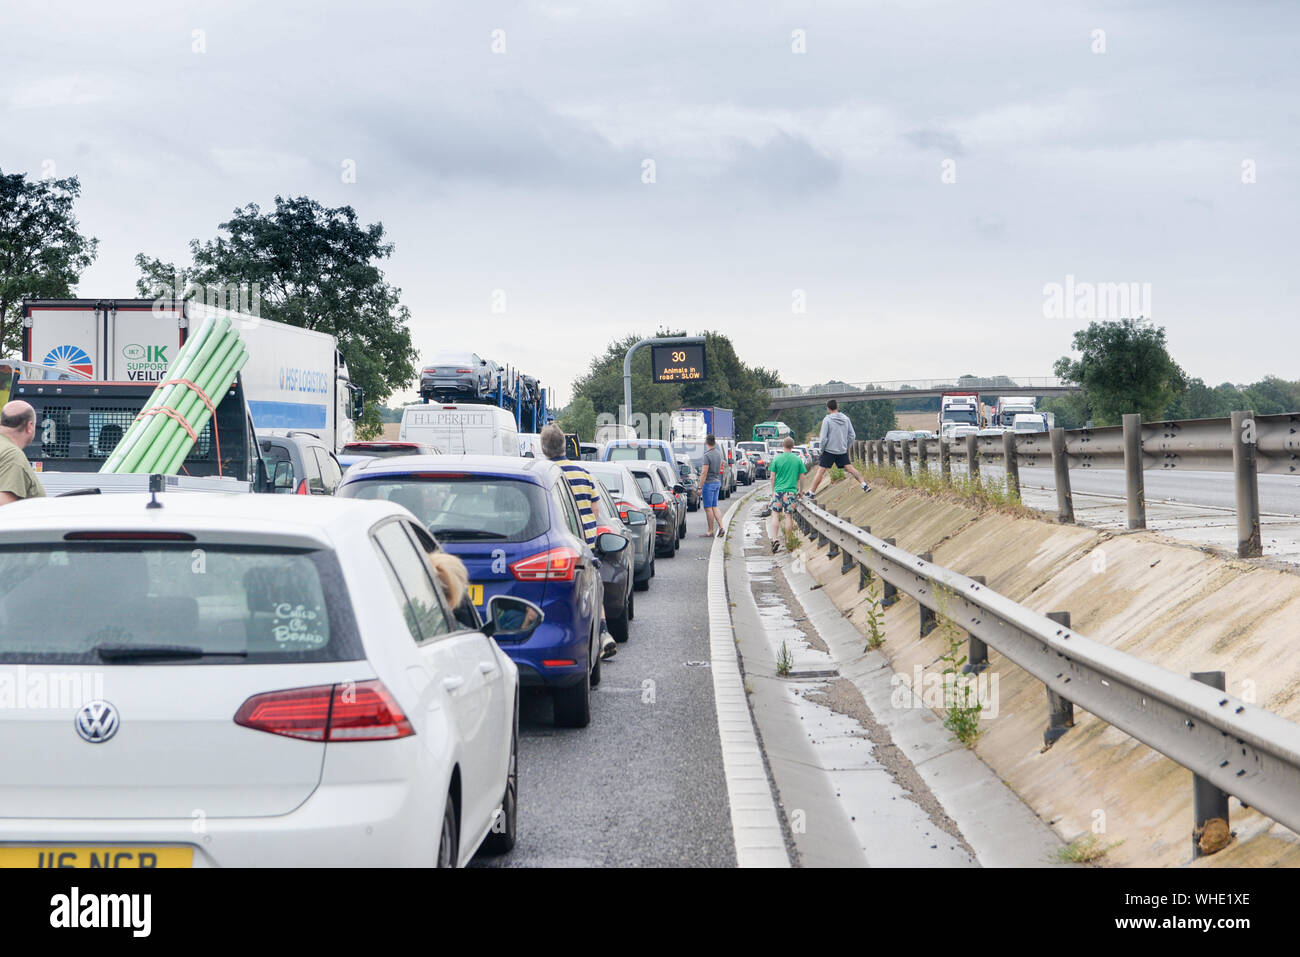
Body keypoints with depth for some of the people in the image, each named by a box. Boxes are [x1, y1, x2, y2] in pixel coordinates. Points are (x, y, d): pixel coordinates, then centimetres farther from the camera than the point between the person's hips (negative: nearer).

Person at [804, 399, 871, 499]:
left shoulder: (827, 420, -10)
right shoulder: (845, 418, 5)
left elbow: (823, 438, -13)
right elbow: (852, 436, 8)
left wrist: (822, 449, 1)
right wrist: (847, 448, 17)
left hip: (829, 450, -5)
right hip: (843, 451, 5)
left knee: (820, 471, -1)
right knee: (850, 468, 11)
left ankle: (811, 492, 2)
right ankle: (864, 485, 3)